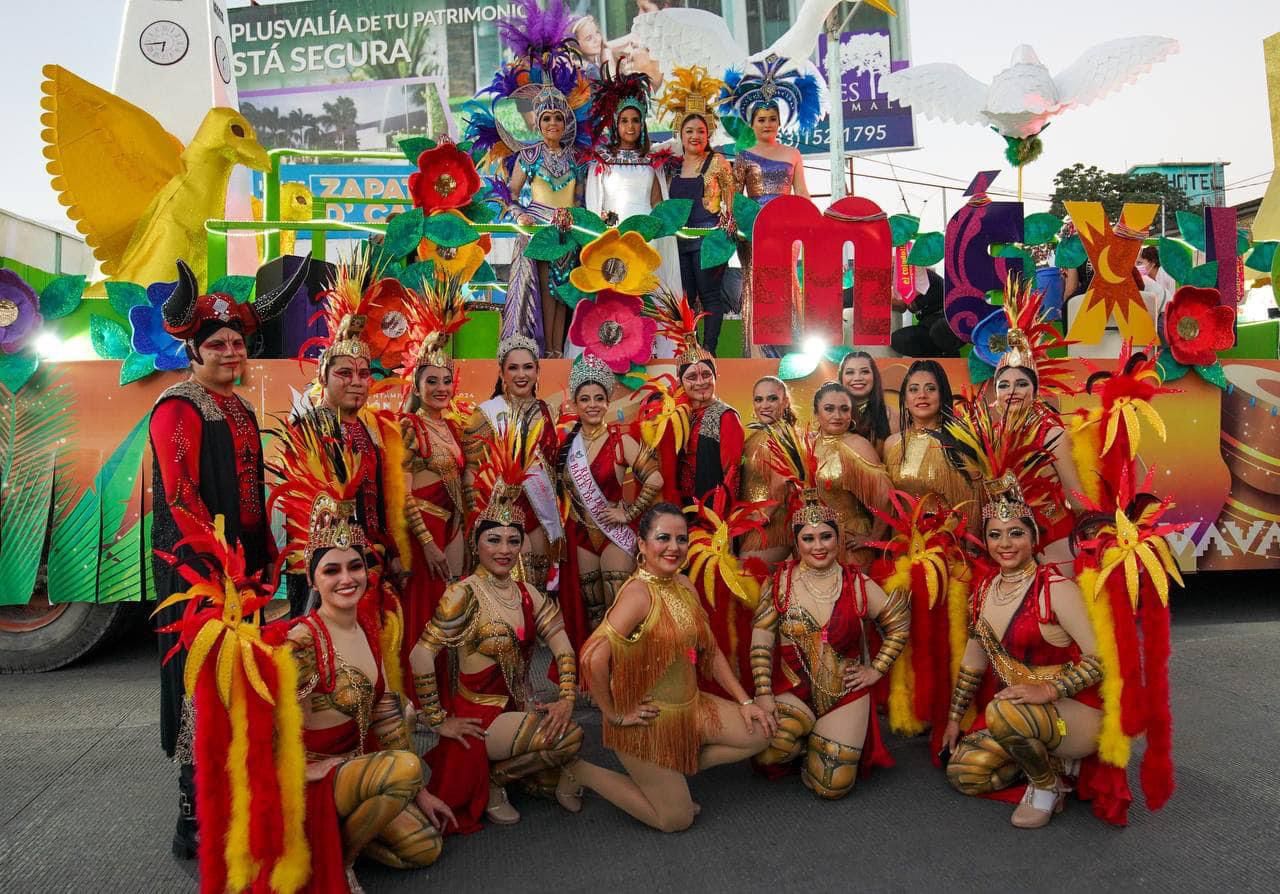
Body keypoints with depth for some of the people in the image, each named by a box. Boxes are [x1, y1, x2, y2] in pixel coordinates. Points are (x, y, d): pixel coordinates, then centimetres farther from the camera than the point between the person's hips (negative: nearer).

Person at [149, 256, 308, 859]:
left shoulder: (241, 410, 15)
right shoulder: (178, 407, -9)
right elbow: (180, 495, -16)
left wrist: (266, 554, 13)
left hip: (243, 564, 8)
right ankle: (193, 817, 6)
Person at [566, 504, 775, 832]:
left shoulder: (684, 585, 1)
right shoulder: (638, 593, -25)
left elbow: (709, 649, 8)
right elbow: (593, 657, -34)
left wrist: (745, 701, 4)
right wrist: (613, 714, -22)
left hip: (690, 705, 8)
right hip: (648, 717, -8)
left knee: (759, 733, 3)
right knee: (677, 819, 2)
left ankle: (674, 772, 15)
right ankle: (576, 769, 13)